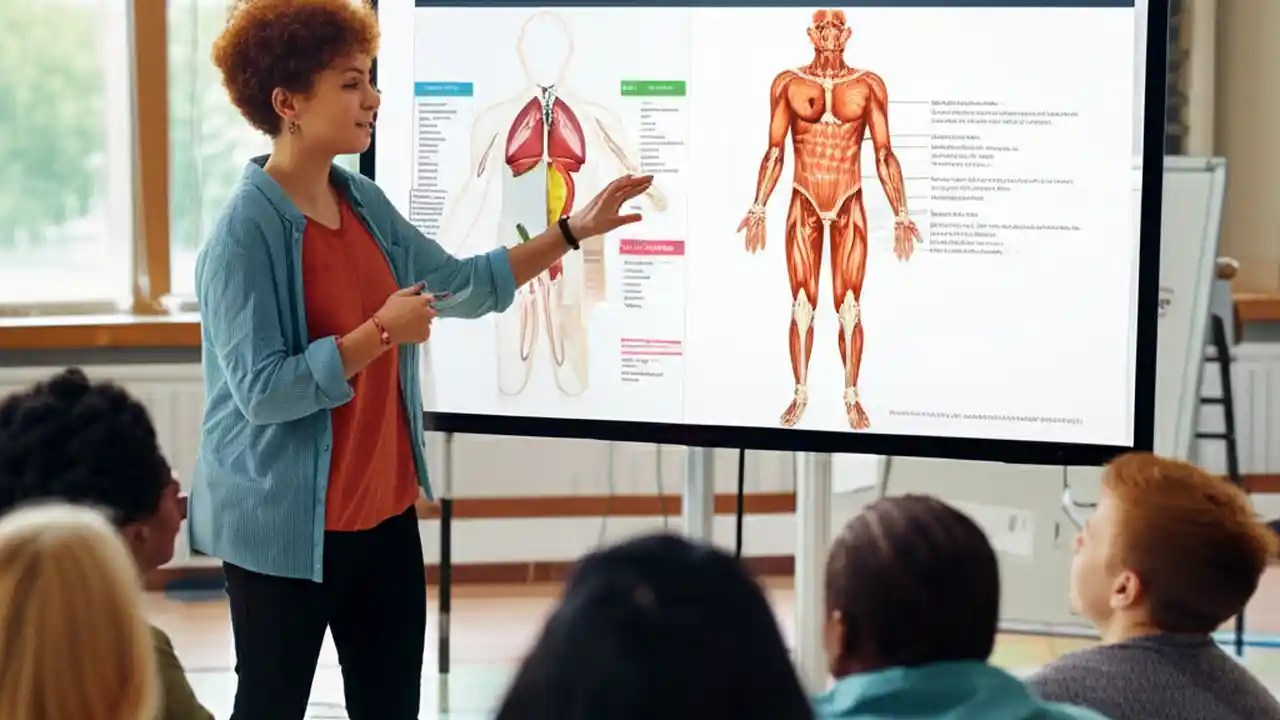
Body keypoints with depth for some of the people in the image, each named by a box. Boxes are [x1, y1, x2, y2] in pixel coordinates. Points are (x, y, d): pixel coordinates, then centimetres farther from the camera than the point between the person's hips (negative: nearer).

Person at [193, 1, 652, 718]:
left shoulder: (366, 203, 5)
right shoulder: (246, 232, -19)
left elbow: (460, 284, 18)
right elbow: (261, 391, -24)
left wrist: (572, 231, 12)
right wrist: (382, 332, -24)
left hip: (385, 513, 8)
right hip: (284, 526, -8)